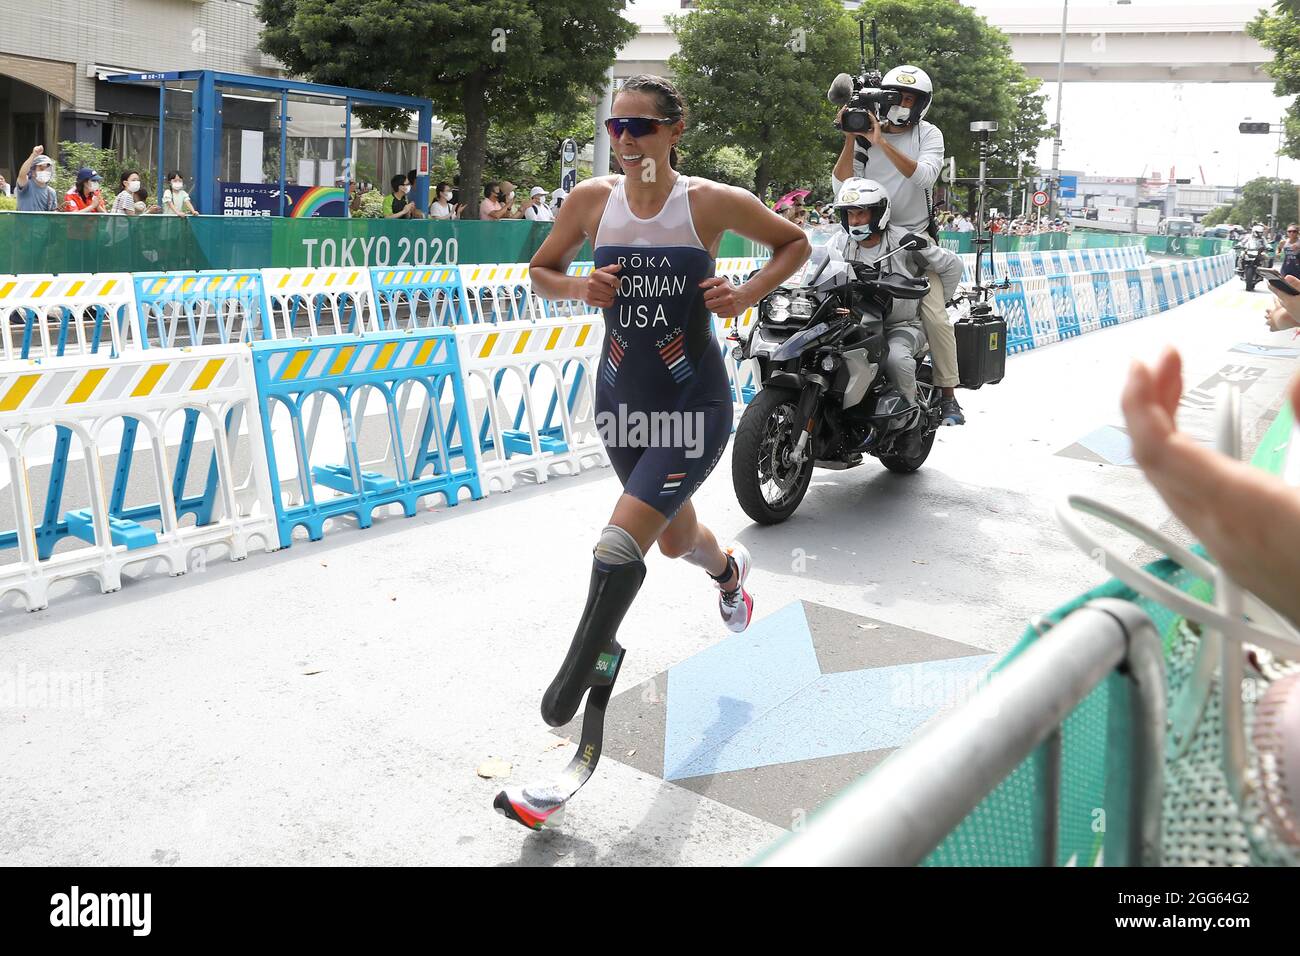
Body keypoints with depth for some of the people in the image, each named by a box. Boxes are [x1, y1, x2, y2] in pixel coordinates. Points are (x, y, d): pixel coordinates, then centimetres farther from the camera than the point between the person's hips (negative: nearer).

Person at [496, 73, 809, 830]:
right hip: (620, 396, 5)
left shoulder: (712, 202, -9)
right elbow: (541, 270, 11)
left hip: (695, 403, -5)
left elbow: (795, 242, 5)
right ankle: (730, 571, 63)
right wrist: (580, 287, -11)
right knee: (675, 538, 22)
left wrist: (747, 295, -12)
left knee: (620, 548, -17)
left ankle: (579, 744, -6)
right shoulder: (592, 199, -1)